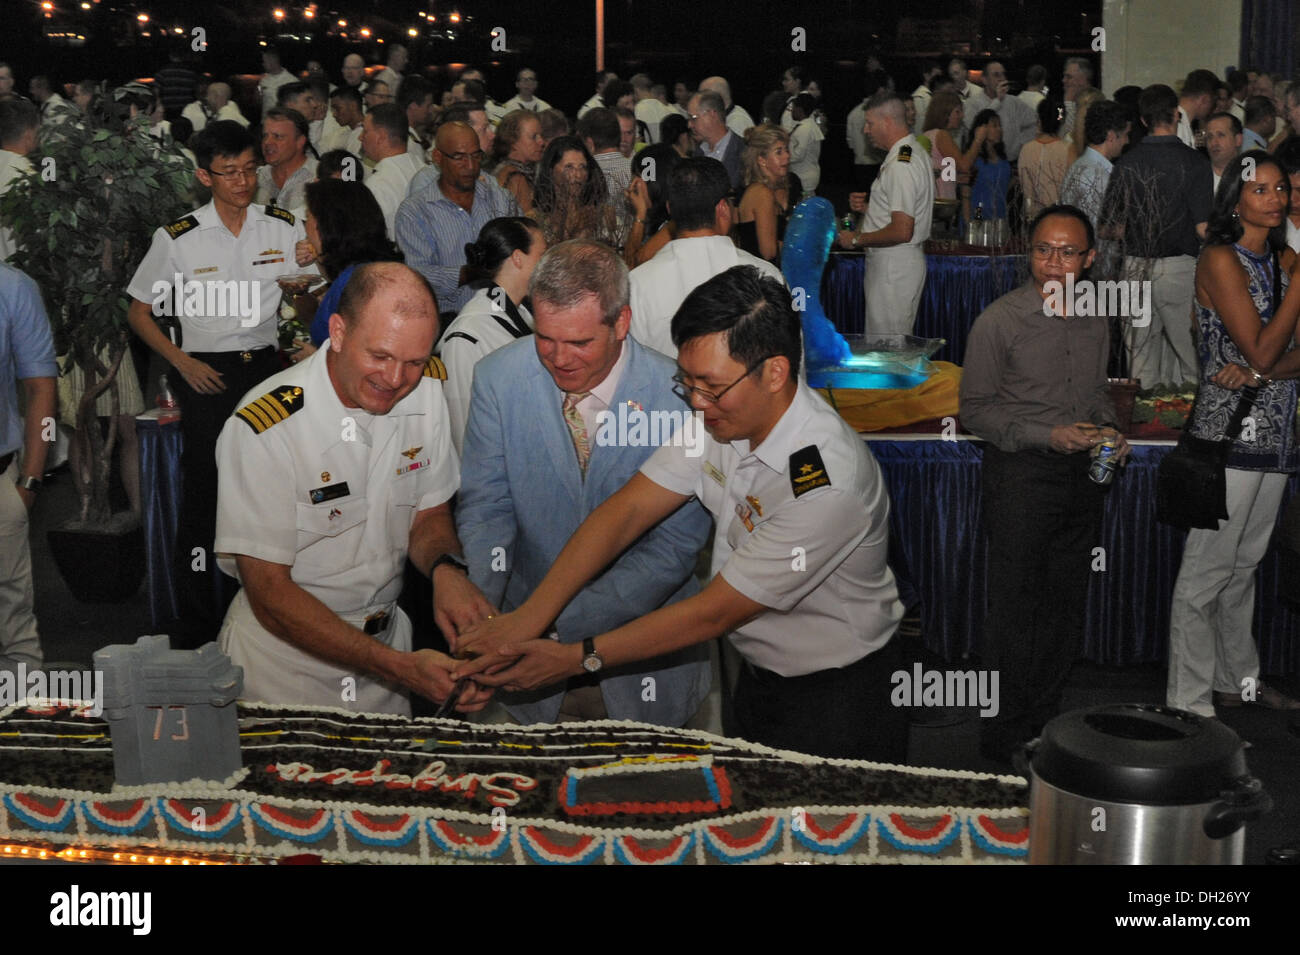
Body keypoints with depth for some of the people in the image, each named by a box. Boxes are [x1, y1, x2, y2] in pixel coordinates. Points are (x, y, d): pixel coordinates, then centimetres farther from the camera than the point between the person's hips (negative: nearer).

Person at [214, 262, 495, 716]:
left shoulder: (428, 388, -9)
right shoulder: (263, 429, -25)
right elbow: (270, 593, -23)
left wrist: (446, 568, -21)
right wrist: (399, 666, -31)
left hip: (387, 635, 5)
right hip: (285, 651, -4)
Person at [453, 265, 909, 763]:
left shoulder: (828, 482, -32)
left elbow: (715, 612, -26)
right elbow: (628, 508, -10)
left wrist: (579, 659, -21)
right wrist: (530, 615, -19)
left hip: (835, 700, -7)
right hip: (758, 674, 7)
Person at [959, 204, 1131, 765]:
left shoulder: (1094, 322, 9)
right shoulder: (1000, 320, -9)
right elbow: (975, 408, -9)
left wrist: (1110, 429, 2)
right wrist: (1048, 435, -18)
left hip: (1082, 477, 6)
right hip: (1020, 475, -6)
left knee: (1065, 612, 13)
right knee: (1014, 612, -1)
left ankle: (1044, 723, 28)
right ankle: (1005, 743, 12)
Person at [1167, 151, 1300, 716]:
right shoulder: (1221, 260, -10)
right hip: (1230, 431, -7)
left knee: (1245, 564, 16)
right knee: (1208, 567, -4)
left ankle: (1237, 680, 26)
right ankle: (1189, 698, 3)